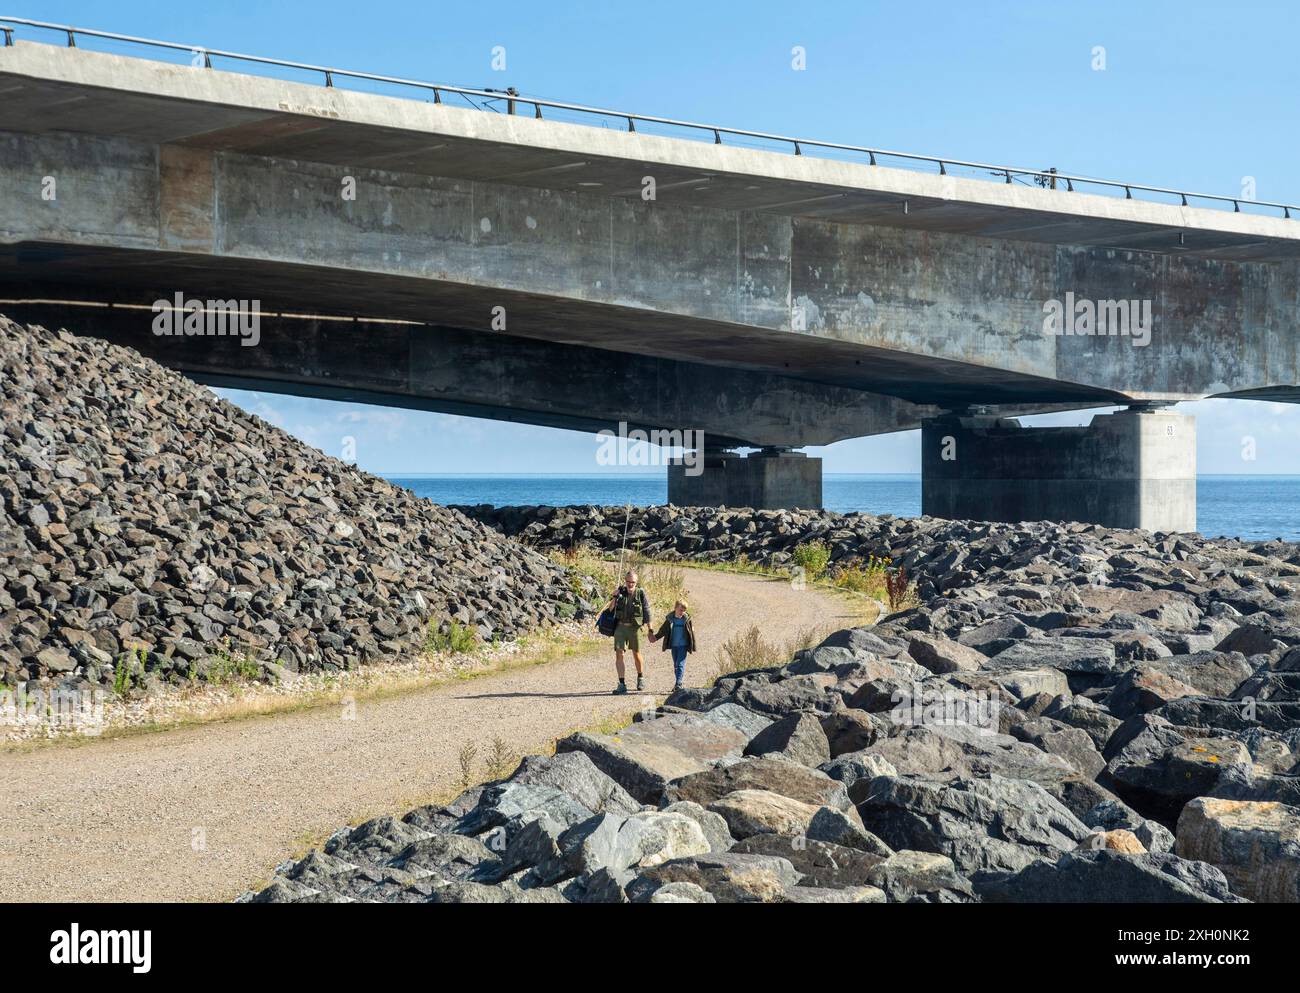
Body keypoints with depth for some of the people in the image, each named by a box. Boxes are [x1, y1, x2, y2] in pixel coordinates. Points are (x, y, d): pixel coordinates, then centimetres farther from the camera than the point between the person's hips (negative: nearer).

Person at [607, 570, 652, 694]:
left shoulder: (640, 593, -3)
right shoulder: (620, 592, 3)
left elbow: (646, 612, 0)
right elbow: (610, 608, 2)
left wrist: (649, 630, -1)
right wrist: (615, 597, -13)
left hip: (635, 627, -1)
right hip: (620, 627, 1)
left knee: (636, 654, 11)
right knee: (619, 654, -9)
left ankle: (640, 677, 35)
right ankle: (622, 684, -9)